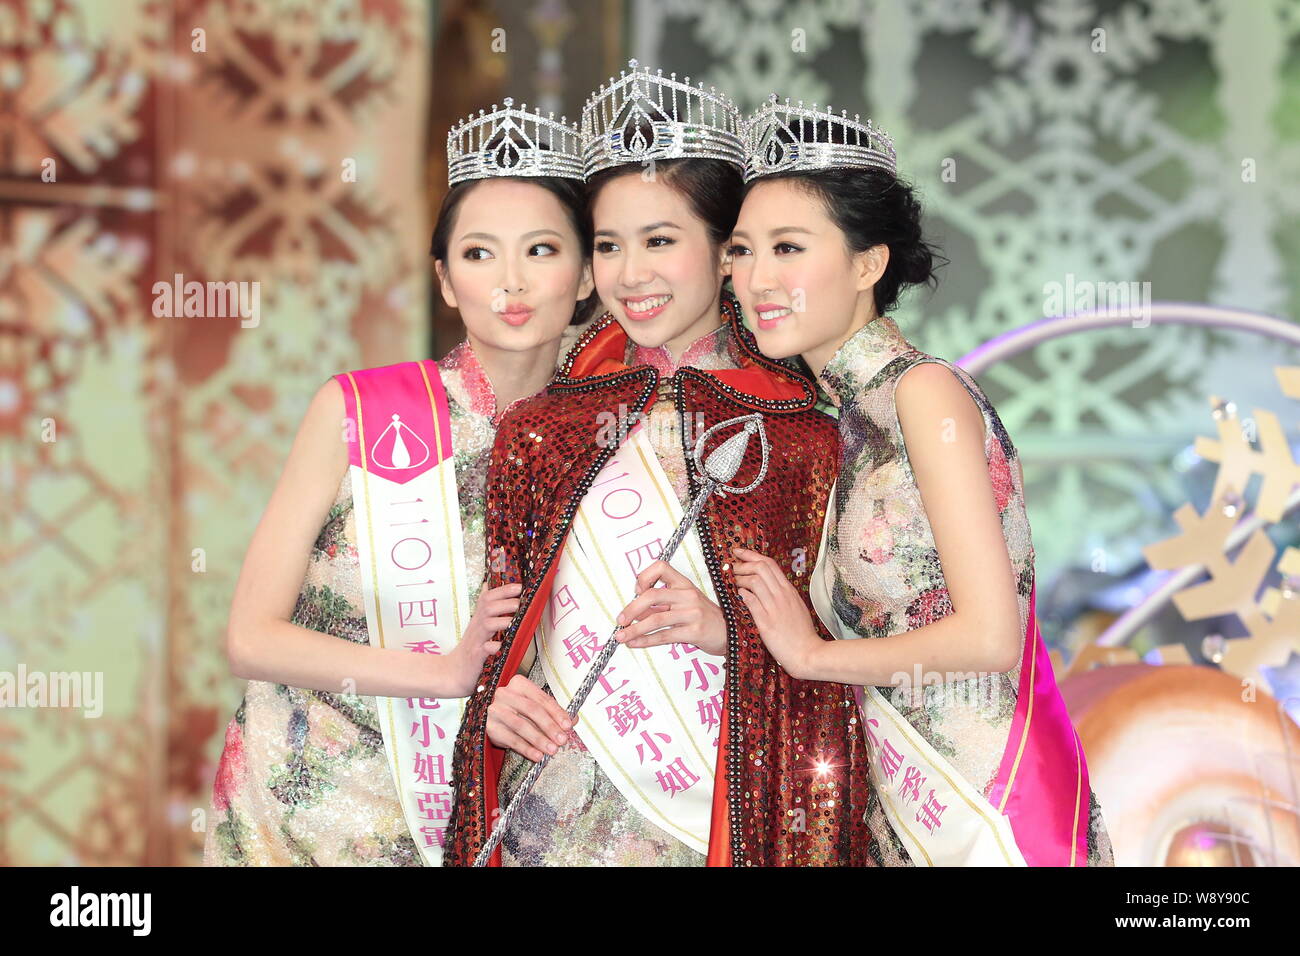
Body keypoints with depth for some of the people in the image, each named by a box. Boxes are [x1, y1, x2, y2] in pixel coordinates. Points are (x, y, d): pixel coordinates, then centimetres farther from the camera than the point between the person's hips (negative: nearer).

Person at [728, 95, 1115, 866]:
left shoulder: (926, 392, -13)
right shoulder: (844, 416, 11)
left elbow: (988, 635, -18)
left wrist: (812, 653, -6)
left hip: (996, 812, -8)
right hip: (911, 814, 8)